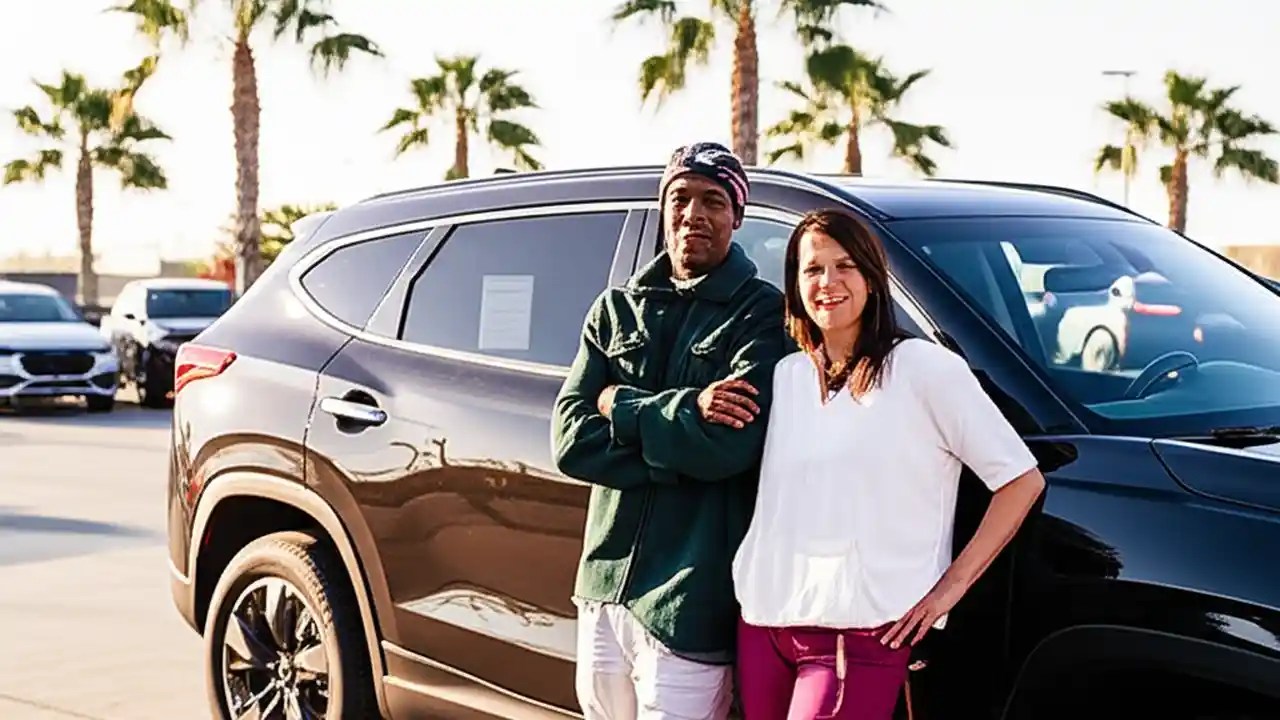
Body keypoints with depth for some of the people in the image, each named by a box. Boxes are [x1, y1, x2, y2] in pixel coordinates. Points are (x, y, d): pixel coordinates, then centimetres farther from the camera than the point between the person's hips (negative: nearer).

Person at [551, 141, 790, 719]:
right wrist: (683, 420, -15)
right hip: (604, 587, 5)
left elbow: (732, 444, -20)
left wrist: (620, 404, -10)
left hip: (692, 604, -5)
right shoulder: (617, 308, 10)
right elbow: (570, 439, -3)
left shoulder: (764, 314, -5)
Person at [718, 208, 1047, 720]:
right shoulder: (784, 375, 11)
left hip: (863, 635, -5)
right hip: (762, 623, 6)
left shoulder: (923, 367, -5)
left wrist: (952, 585, -8)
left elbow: (1021, 480, -5)